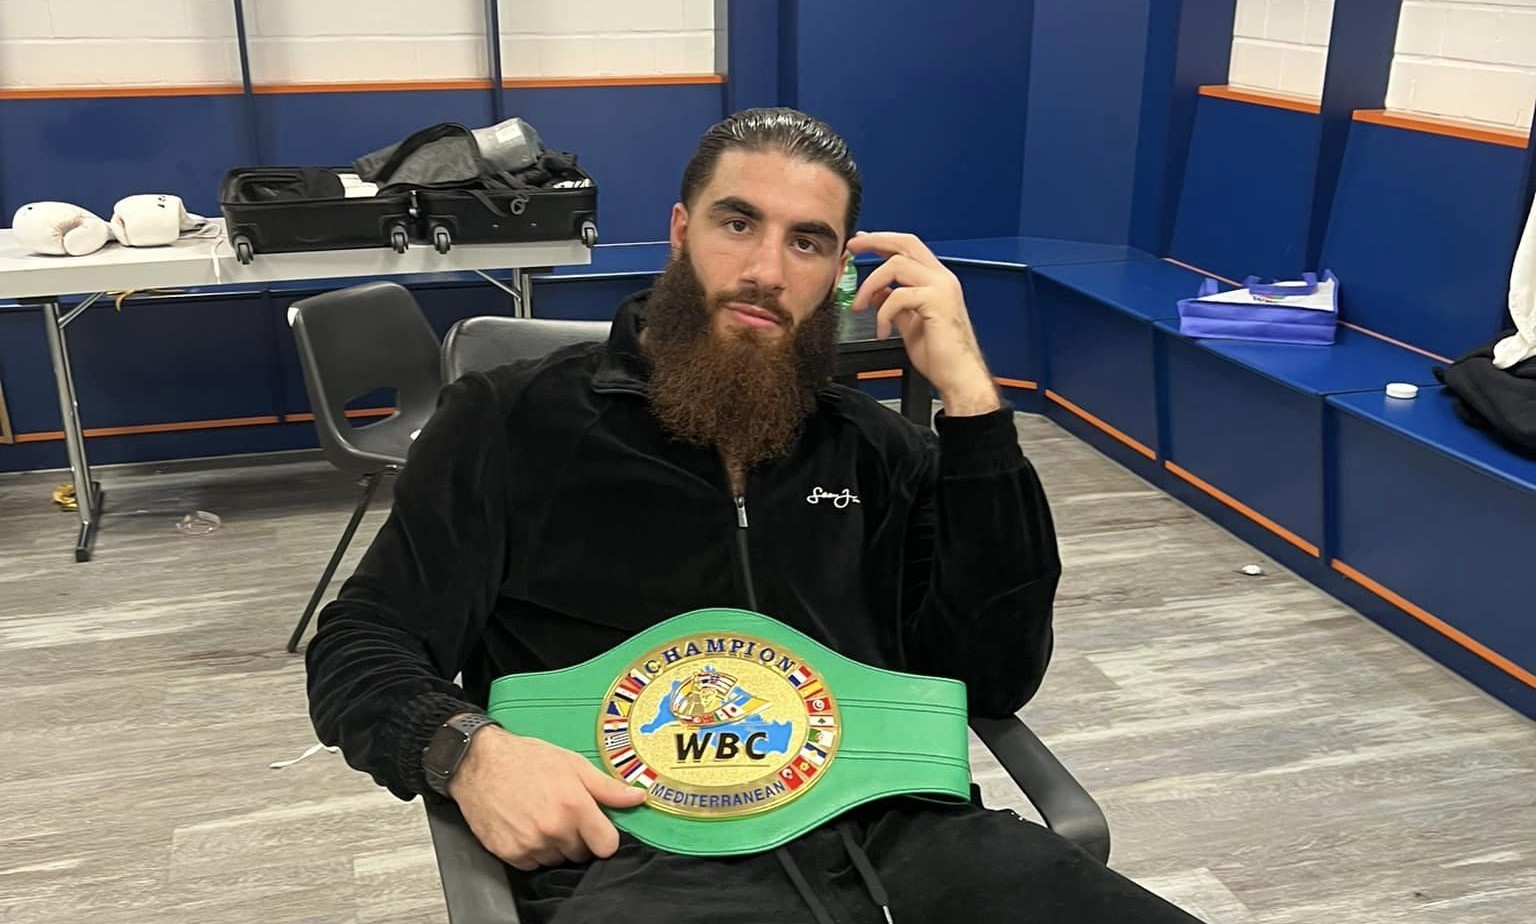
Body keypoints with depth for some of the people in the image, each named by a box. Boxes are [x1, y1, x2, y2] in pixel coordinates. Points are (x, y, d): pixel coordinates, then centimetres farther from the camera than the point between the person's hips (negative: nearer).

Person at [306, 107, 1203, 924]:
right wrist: (471, 750, -15)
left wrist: (968, 394, -2)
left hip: (894, 828, 3)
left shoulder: (878, 448, 14)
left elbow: (996, 678, 4)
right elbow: (361, 649, 8)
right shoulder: (514, 421, 7)